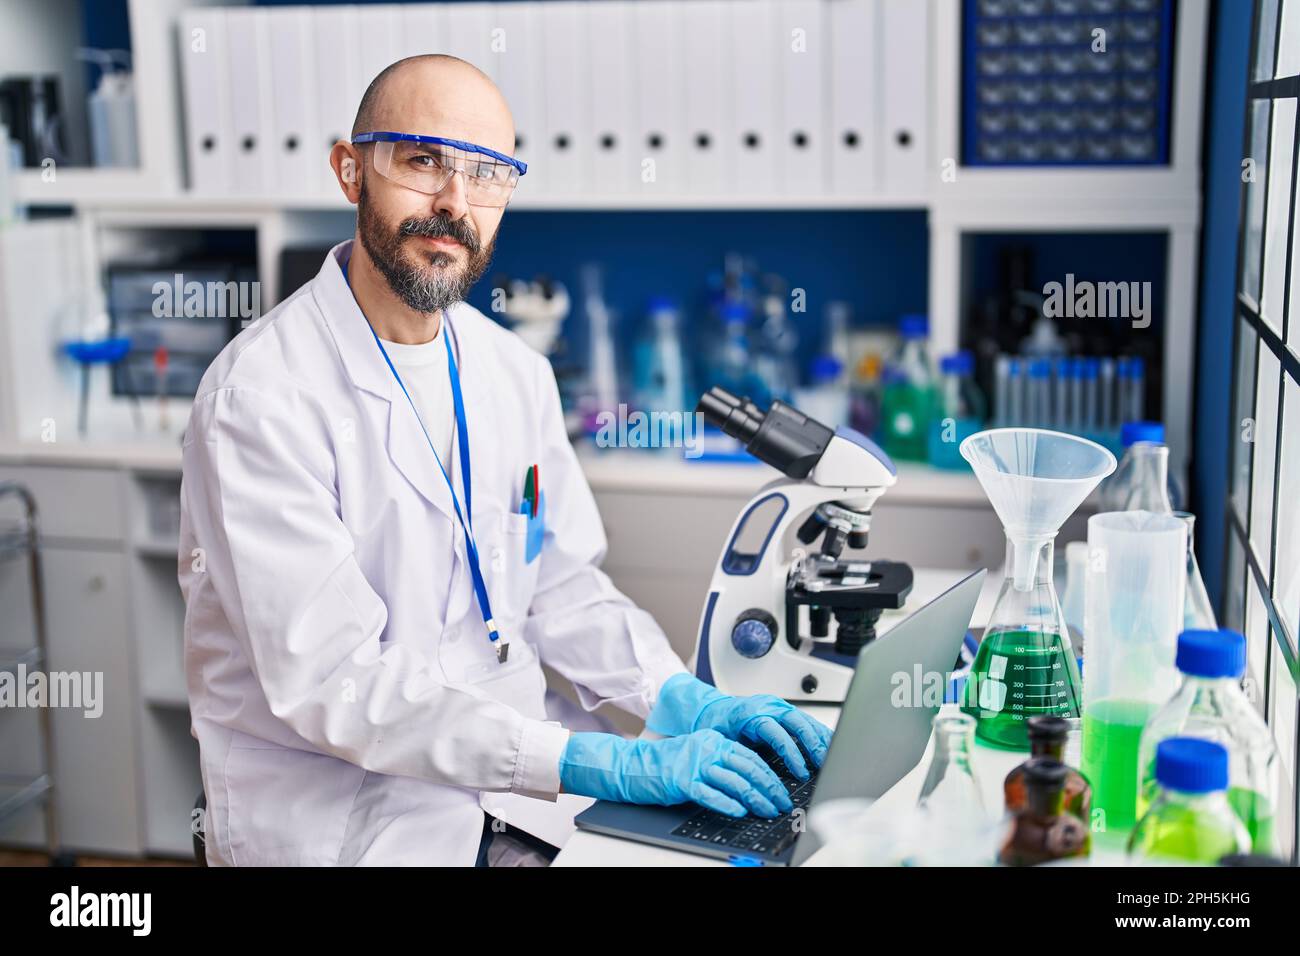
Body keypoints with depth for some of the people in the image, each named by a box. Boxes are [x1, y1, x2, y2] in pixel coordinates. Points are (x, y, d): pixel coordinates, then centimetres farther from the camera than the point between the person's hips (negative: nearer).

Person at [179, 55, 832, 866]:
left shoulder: (518, 374, 6)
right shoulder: (262, 395, -17)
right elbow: (333, 680, -23)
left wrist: (681, 699, -7)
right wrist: (595, 762, -28)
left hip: (513, 796, 6)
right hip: (342, 821, -5)